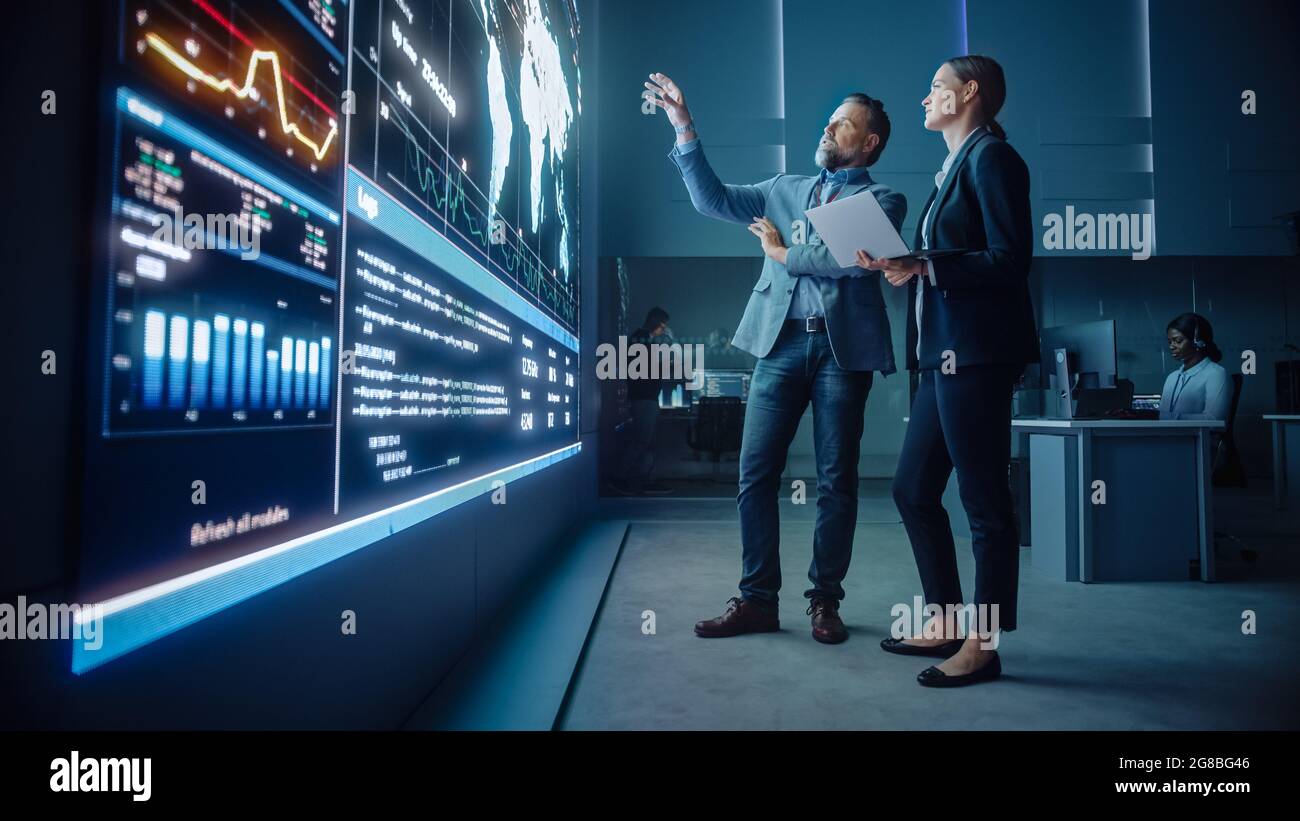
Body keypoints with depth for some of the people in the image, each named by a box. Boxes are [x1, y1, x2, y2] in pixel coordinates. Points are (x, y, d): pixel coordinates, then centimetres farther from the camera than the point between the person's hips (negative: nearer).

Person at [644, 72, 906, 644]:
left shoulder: (883, 199, 10)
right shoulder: (785, 189, 22)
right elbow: (712, 199, 13)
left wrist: (784, 252, 0)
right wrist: (684, 129, 7)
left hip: (843, 346, -3)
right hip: (781, 342, 3)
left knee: (836, 480, 2)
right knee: (755, 473, -1)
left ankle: (825, 601, 15)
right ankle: (757, 599, 10)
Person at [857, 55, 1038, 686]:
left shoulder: (990, 156, -5)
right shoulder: (954, 165, 21)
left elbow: (1010, 259, -14)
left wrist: (923, 267, -20)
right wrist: (902, 266, 6)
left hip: (977, 355, -10)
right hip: (945, 353, 10)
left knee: (984, 500, -1)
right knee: (913, 490, 12)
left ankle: (983, 645, 12)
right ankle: (946, 623, 26)